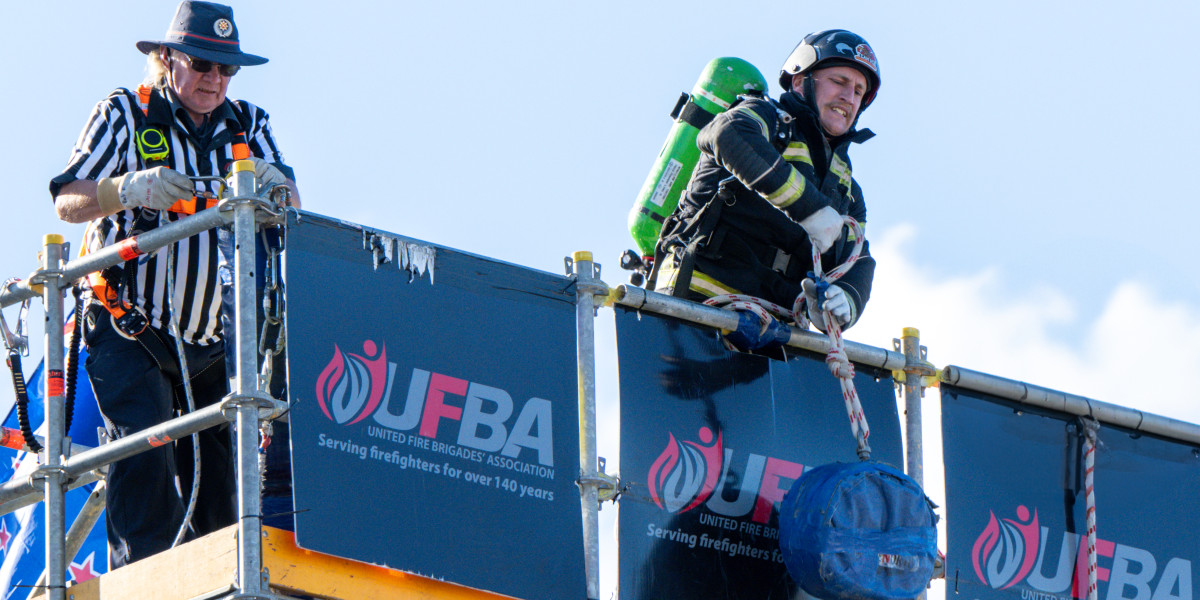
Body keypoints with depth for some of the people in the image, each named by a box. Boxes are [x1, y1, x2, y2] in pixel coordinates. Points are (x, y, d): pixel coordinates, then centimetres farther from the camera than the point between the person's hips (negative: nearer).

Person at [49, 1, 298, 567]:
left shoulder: (247, 123, 11)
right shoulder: (124, 114, 1)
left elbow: (289, 202, -3)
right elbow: (68, 202, -7)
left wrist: (270, 183, -27)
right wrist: (130, 189, -27)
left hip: (214, 343, 4)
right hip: (131, 334, -4)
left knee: (219, 474, -1)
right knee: (145, 459, -19)